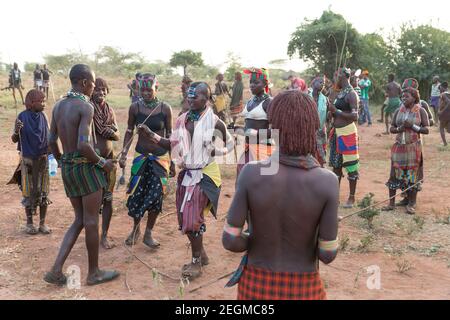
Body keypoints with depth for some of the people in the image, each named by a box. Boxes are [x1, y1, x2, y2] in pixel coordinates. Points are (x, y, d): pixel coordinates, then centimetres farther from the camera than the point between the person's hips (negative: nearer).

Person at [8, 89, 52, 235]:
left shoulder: (43, 116, 0)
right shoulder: (22, 117, -9)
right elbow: (14, 140, -5)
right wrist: (16, 131, -26)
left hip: (43, 159, 3)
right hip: (28, 160, -3)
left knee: (43, 191, 7)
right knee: (29, 191, 7)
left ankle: (42, 223, 18)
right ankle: (29, 223, 21)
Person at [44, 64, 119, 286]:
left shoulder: (58, 105, 9)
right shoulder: (86, 107, -15)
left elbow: (52, 141, 13)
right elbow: (83, 145, -25)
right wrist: (103, 163, -11)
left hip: (67, 168, 8)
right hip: (85, 166, -8)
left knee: (79, 220, 17)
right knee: (91, 222, 5)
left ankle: (56, 271, 12)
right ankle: (94, 273, 19)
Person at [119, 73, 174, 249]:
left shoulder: (165, 108, -6)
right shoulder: (135, 107, -5)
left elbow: (169, 135, 2)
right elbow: (129, 131, 5)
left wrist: (172, 160, 4)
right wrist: (124, 154, -3)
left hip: (161, 157, 0)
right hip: (141, 156, 1)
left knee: (156, 196, 0)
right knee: (136, 194, -2)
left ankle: (148, 234, 19)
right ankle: (136, 228, 25)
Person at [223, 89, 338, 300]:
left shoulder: (251, 173, -21)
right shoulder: (327, 182, -21)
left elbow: (230, 239, -15)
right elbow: (327, 253, -14)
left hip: (257, 284, 1)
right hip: (302, 289, 0)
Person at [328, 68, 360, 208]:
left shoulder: (351, 94, -14)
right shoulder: (341, 93, 12)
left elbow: (355, 116, -21)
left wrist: (336, 110, -21)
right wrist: (331, 109, 9)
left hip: (347, 133, -9)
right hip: (337, 132, 9)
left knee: (350, 165, 0)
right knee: (336, 164, 14)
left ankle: (352, 198, 9)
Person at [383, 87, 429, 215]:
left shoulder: (421, 111, -2)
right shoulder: (399, 111, 7)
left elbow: (426, 130, -5)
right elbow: (392, 128, 10)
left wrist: (412, 126, -17)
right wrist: (399, 128, -11)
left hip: (413, 147, -3)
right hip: (399, 146, 3)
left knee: (413, 175, 2)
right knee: (395, 173, 2)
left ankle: (411, 203, 12)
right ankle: (391, 202, 9)